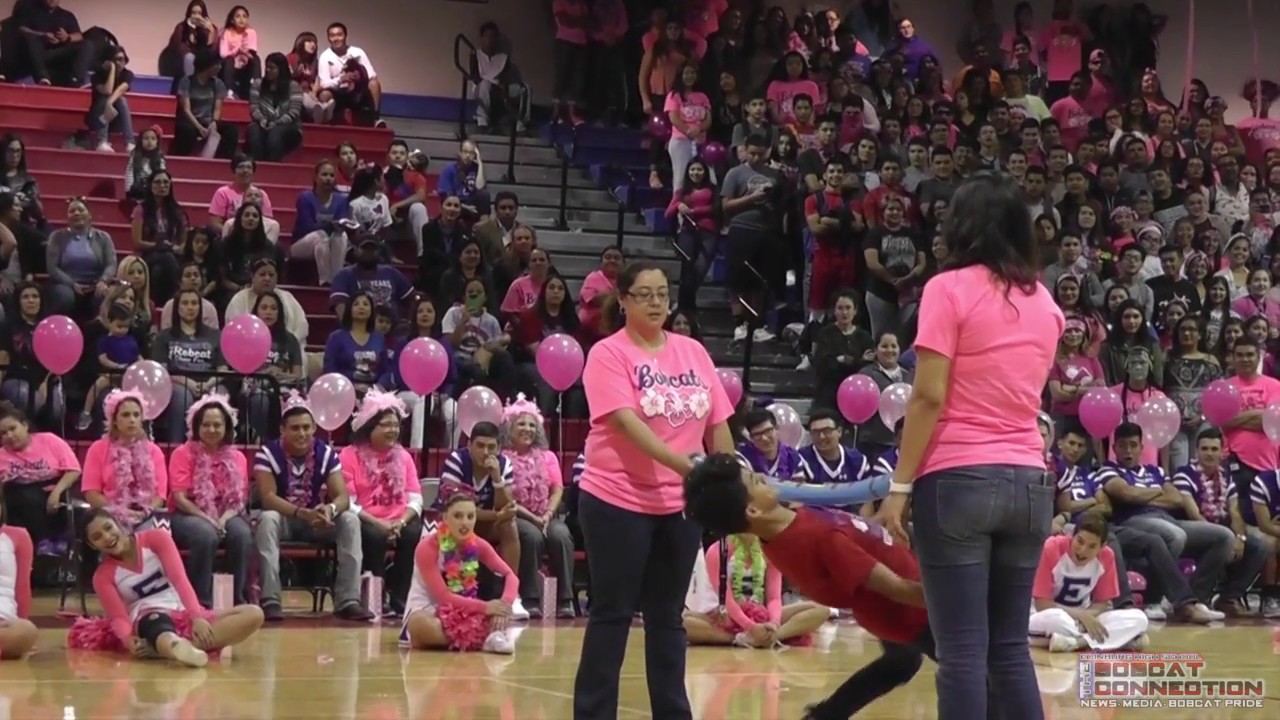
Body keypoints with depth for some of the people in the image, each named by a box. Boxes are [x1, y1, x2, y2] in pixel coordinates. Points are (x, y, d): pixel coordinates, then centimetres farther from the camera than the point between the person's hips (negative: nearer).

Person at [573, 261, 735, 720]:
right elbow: (626, 421, -20)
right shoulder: (608, 354, -8)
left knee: (668, 615, 11)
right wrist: (678, 461, -31)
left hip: (681, 502, 5)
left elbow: (717, 423, 11)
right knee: (613, 613, 0)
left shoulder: (693, 351, 9)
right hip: (618, 501, -5)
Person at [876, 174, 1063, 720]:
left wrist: (900, 485, -7)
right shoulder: (1043, 301, 12)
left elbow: (930, 397, -10)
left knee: (963, 651, -5)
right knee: (1011, 647, 9)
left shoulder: (950, 289, -5)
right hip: (1029, 481, 6)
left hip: (959, 478, -5)